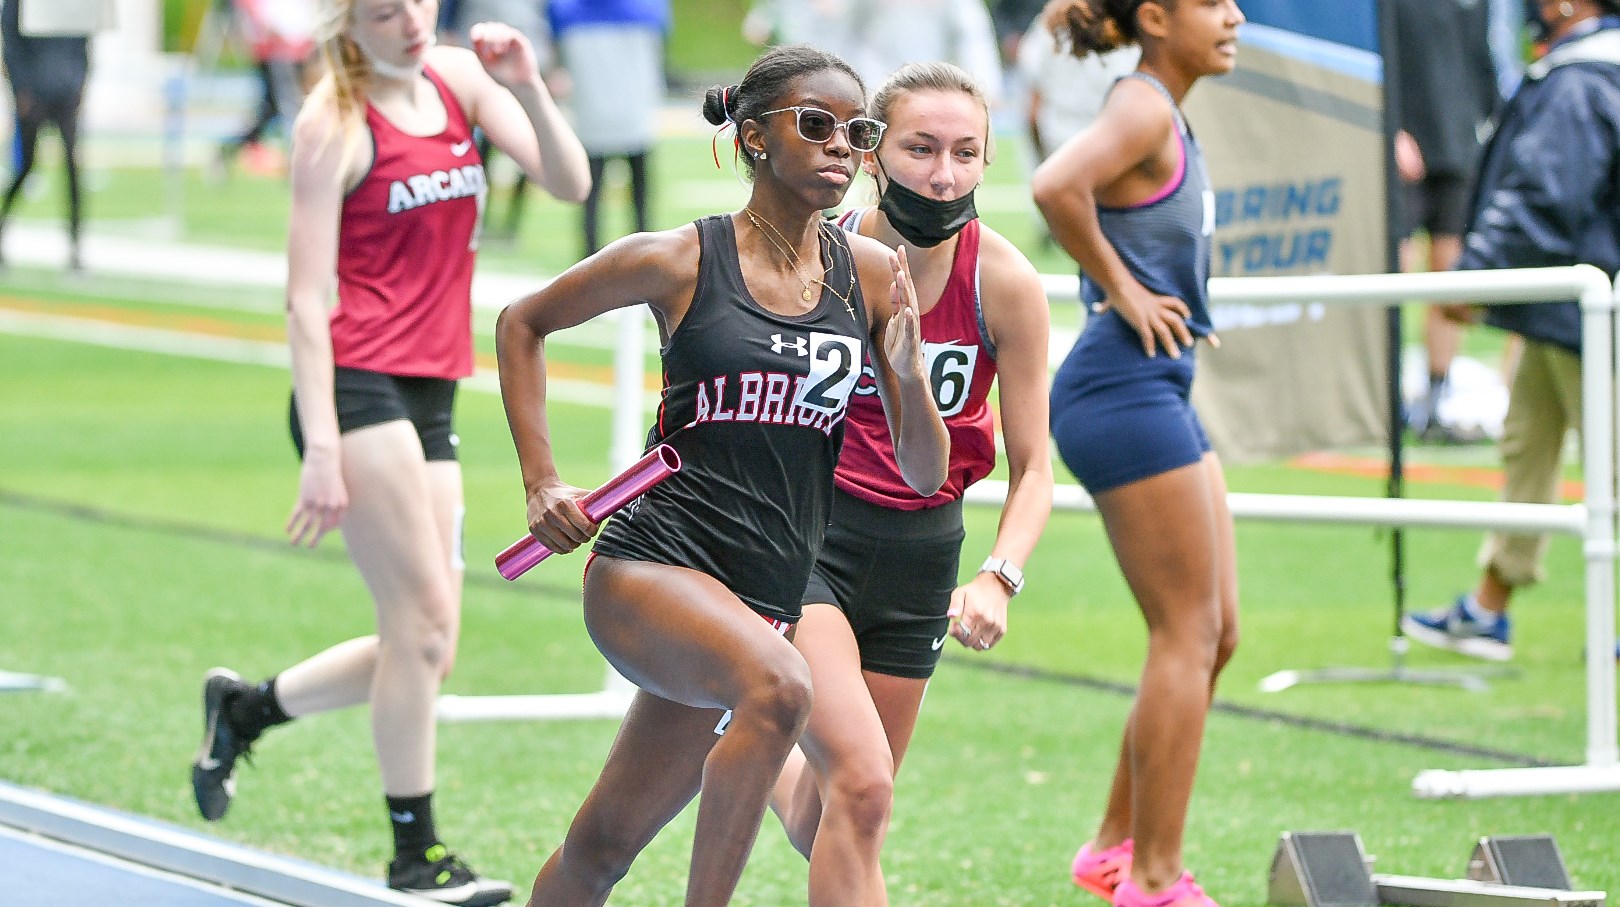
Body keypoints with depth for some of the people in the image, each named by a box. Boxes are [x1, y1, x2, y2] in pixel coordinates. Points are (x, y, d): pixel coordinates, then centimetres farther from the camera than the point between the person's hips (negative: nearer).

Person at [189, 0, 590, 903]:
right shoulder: (334, 123, -7)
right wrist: (322, 449, -17)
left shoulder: (459, 78, 10)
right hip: (357, 388, -7)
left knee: (423, 650, 7)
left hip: (431, 397, 7)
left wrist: (527, 88, -14)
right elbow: (306, 298, -10)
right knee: (424, 622, -9)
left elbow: (569, 182, 3)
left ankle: (246, 706, 28)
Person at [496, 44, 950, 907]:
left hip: (769, 598, 5)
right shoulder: (681, 261, -5)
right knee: (778, 686, -35)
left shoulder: (871, 273, 4)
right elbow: (522, 323, 11)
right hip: (649, 569, -4)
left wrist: (906, 369, -13)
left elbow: (924, 474, 7)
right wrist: (541, 484, 4)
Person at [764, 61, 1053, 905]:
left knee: (825, 817, 13)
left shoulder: (1004, 281, -11)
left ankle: (765, 764, 47)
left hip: (919, 551, 3)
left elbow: (1032, 468, -4)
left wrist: (999, 577, -21)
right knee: (861, 786, -23)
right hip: (802, 534, -3)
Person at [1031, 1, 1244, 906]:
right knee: (1188, 636, -5)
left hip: (1160, 391, 10)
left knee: (1215, 634, 13)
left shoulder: (1167, 113, 15)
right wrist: (1121, 289, -21)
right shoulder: (1144, 110, -15)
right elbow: (1057, 186, -34)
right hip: (1124, 392, -10)